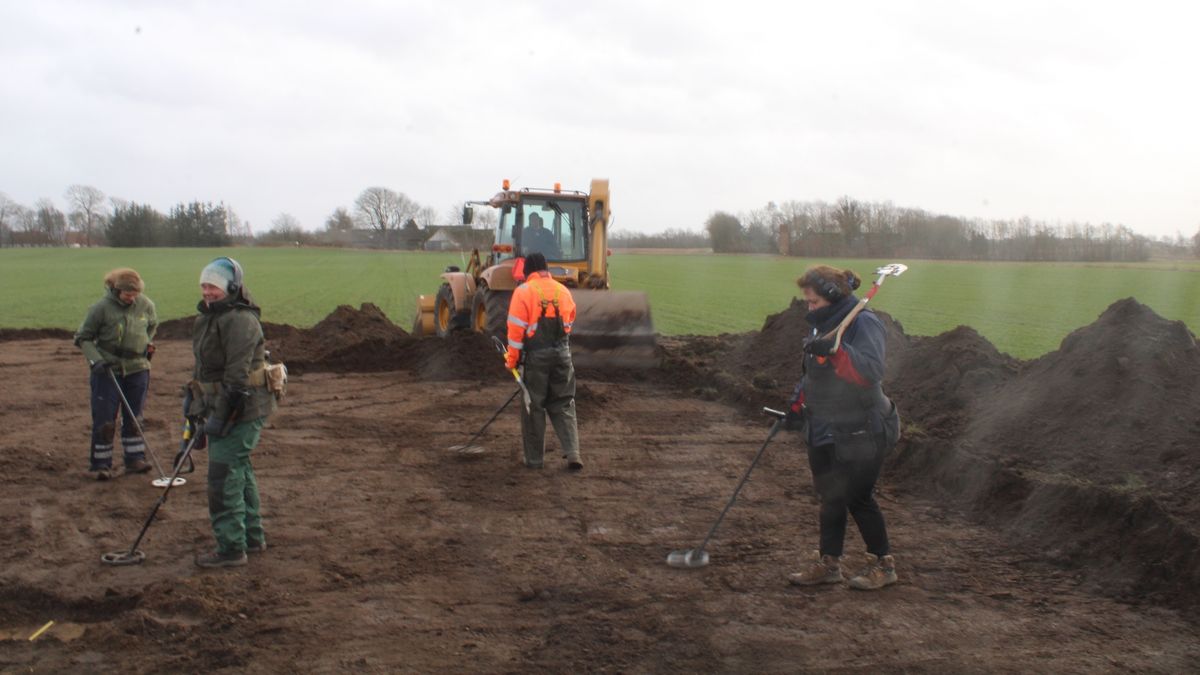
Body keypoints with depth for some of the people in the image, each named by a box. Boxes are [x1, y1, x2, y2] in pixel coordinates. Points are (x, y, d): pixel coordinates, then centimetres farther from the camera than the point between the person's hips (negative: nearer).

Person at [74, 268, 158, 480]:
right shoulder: (102, 308, -12)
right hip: (108, 369, -3)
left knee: (134, 417, 9)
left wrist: (147, 344, 9)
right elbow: (83, 338, -4)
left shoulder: (145, 305, -2)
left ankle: (135, 460, 17)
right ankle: (101, 464, 4)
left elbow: (152, 325, 22)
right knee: (104, 419, -3)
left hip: (137, 369, 3)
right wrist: (95, 360, -16)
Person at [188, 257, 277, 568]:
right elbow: (204, 367, 24)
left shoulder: (240, 320, -20)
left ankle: (231, 548, -3)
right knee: (239, 472, 19)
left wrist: (220, 415, -24)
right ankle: (253, 536, 31)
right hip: (223, 406, 11)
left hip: (242, 410, -11)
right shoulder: (211, 317, 14)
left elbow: (236, 376, -24)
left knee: (224, 475, -9)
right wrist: (194, 400, 24)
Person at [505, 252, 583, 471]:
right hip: (562, 353, 4)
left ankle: (534, 458, 13)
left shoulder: (523, 291, -8)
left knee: (533, 406, 7)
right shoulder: (563, 291, 6)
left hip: (535, 355, -4)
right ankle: (572, 453, 0)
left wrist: (512, 358, -4)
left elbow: (516, 328, -11)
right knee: (563, 405, 11)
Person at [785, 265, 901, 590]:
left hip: (861, 434, -8)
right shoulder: (825, 325, 10)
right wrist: (798, 403, 10)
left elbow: (872, 371, -31)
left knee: (858, 498, 1)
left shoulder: (864, 323, -16)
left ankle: (882, 564, 17)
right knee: (831, 496, 12)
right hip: (825, 432, 8)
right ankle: (828, 562, 22)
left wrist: (835, 350, -42)